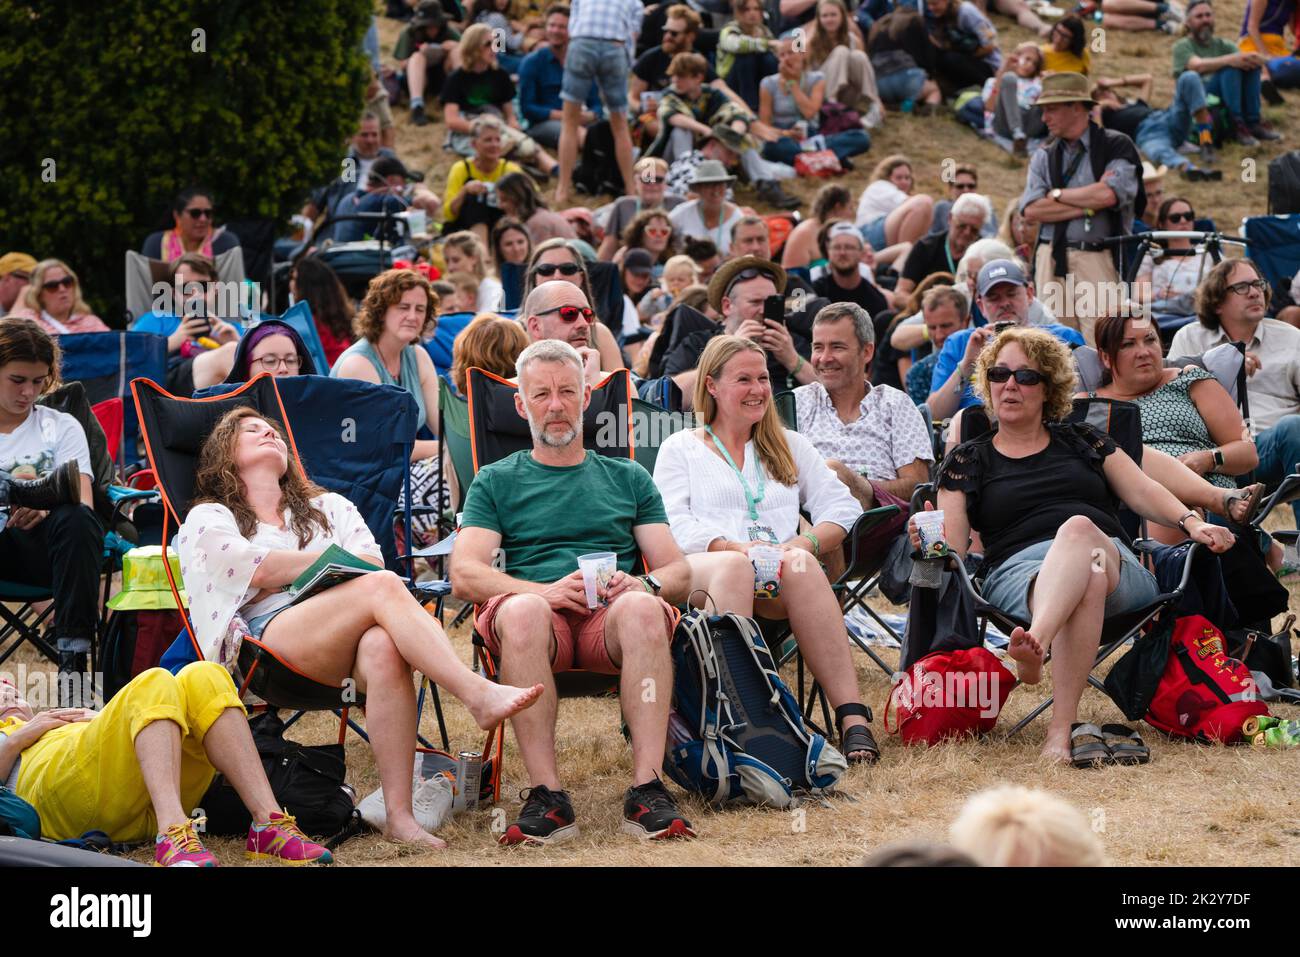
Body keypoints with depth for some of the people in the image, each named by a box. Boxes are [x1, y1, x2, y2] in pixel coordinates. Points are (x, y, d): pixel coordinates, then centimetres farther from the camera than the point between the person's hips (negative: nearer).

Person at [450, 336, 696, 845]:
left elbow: (679, 571, 18)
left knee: (642, 609, -36)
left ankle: (647, 789, -41)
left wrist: (644, 584, -8)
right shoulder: (496, 481, 22)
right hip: (539, 618, -1)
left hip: (609, 625, 1)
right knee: (521, 612, -38)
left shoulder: (628, 478, 27)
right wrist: (546, 591, -12)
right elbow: (465, 575, 6)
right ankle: (547, 794, -40)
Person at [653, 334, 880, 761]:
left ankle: (852, 716, -49)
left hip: (777, 584, 2)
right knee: (735, 568, -40)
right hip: (699, 573, -2)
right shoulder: (680, 448, 21)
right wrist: (736, 548, -14)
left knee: (800, 567, -37)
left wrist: (804, 544, -8)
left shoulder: (791, 446, 29)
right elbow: (672, 526, 3)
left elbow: (841, 508, 14)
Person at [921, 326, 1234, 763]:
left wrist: (1191, 522, -6)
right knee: (1086, 578, -40)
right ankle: (1063, 728, -62)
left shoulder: (1081, 441, 26)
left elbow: (1142, 491, 15)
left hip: (1115, 567, 1)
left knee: (1078, 528, -38)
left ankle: (1034, 645, -66)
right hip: (1018, 572, -1)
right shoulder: (967, 461, 22)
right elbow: (952, 548, 10)